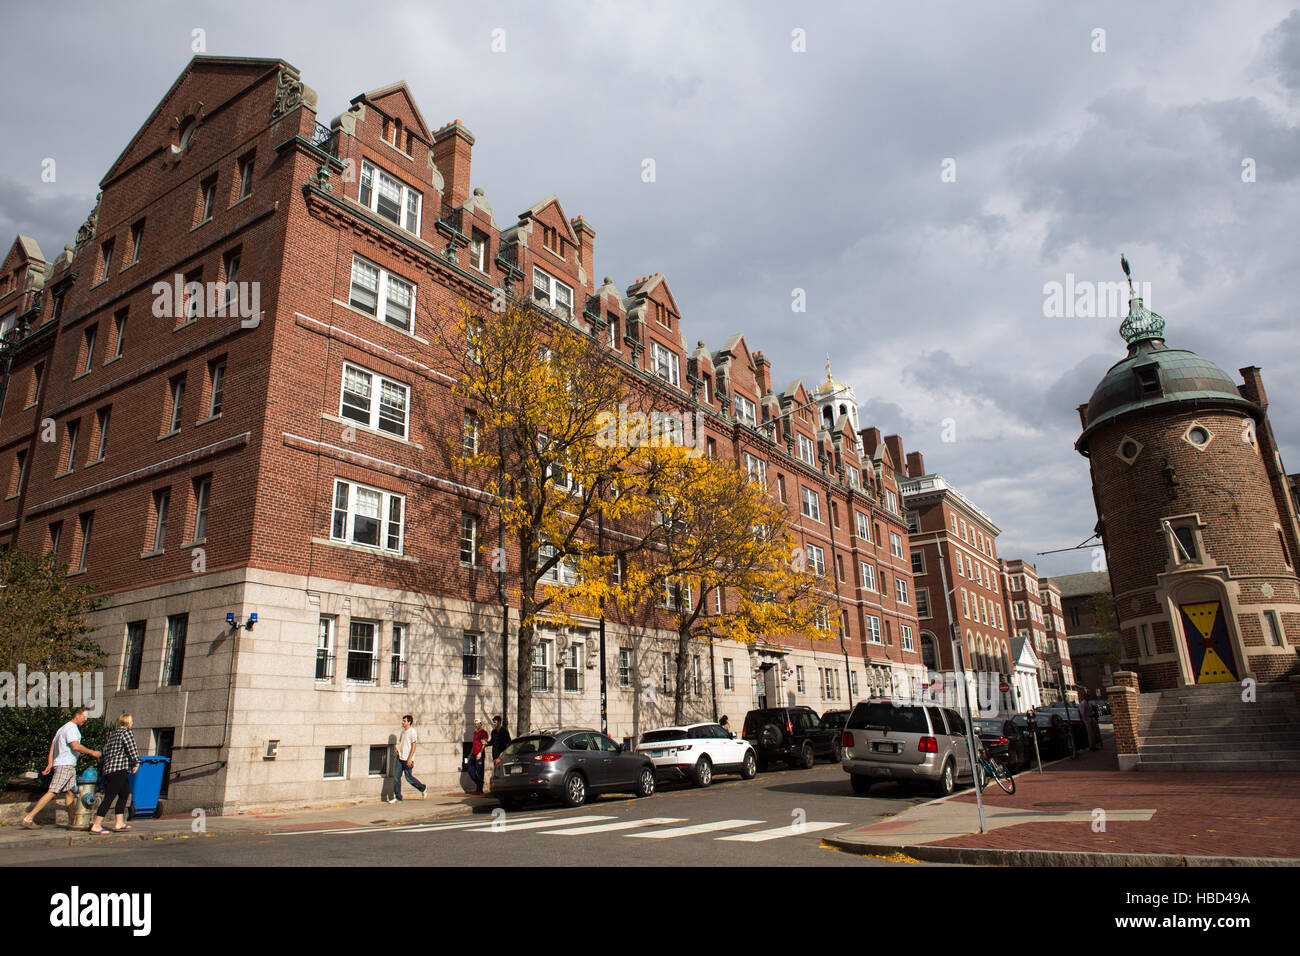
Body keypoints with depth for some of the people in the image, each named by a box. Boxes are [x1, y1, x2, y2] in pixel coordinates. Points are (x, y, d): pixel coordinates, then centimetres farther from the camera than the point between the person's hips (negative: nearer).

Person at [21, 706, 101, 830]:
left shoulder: (64, 728, 21)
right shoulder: (71, 727, -10)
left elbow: (52, 744, 19)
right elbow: (75, 746, -19)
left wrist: (50, 763, 15)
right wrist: (92, 752, -12)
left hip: (69, 766, 10)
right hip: (64, 765, -10)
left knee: (71, 793, 6)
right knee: (52, 792, -11)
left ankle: (72, 822, 5)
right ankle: (28, 819, -7)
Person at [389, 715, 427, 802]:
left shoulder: (412, 732, -12)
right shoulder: (403, 731, 12)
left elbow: (414, 745, -15)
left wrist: (410, 759, -20)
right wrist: (398, 750, 6)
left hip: (407, 759, -7)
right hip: (400, 757, 7)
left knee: (408, 777, 1)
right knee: (396, 777, 1)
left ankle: (423, 789, 21)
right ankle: (398, 798, 8)